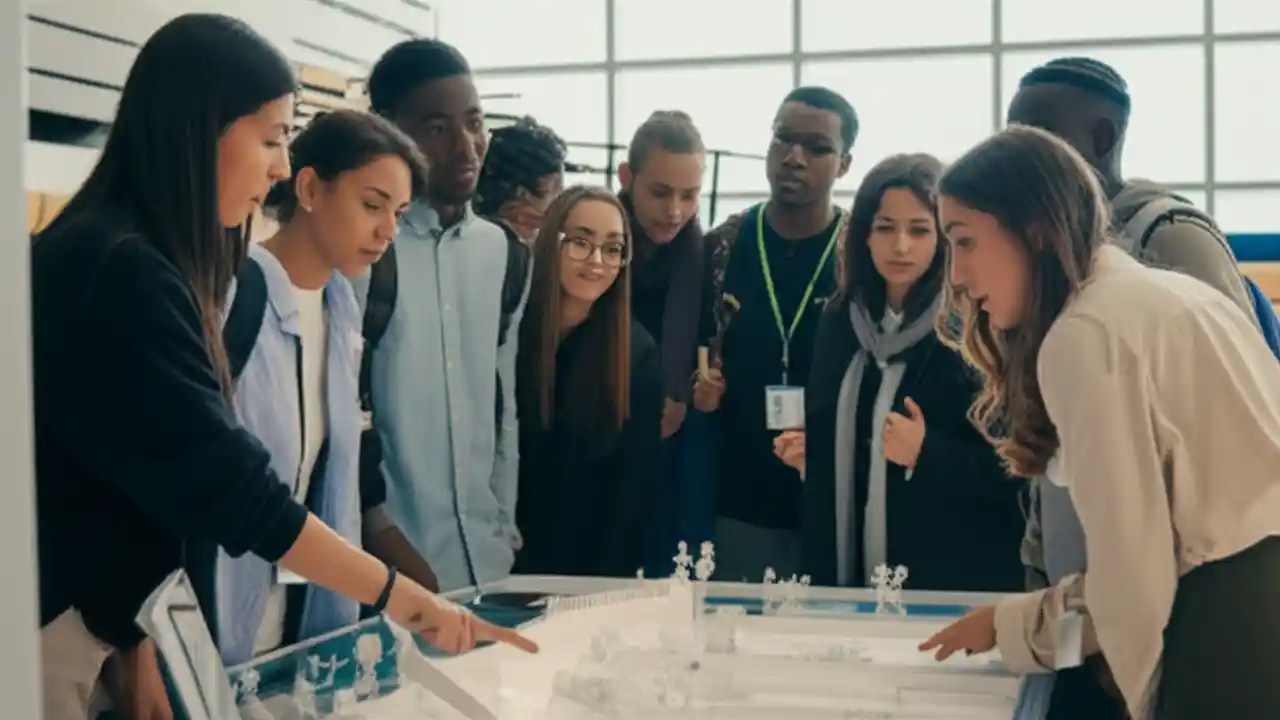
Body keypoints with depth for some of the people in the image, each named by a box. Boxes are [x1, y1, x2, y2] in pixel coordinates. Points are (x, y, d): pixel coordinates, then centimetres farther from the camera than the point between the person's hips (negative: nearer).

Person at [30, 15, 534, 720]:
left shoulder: (130, 262, 11)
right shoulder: (121, 274, -21)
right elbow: (225, 481, -22)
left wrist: (137, 645, 11)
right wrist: (398, 595, -16)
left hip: (73, 622, 9)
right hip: (38, 630, -9)